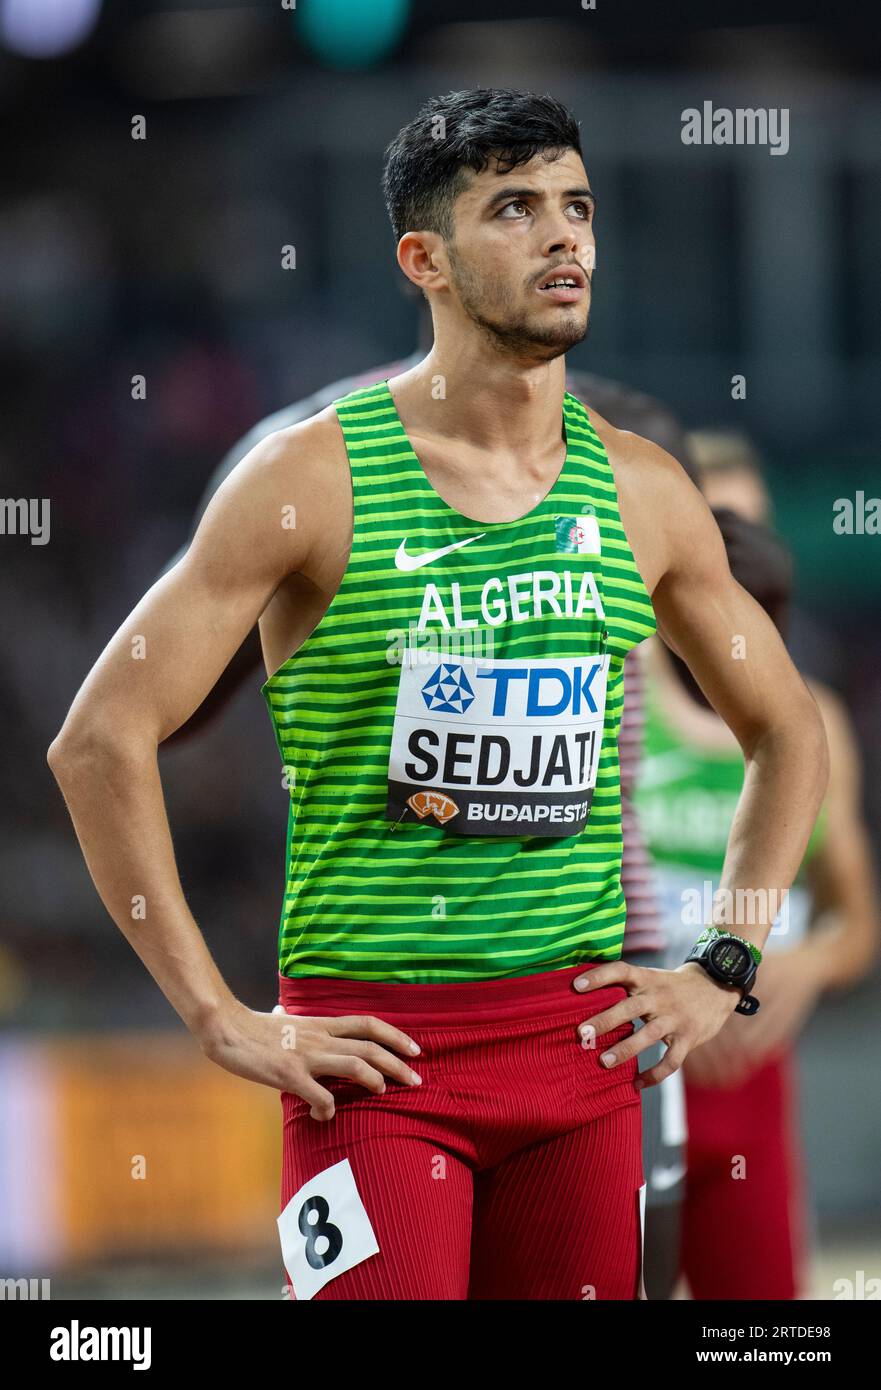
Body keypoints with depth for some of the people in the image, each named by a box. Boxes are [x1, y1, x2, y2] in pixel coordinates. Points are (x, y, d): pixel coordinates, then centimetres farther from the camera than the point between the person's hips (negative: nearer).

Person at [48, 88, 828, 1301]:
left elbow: (787, 731, 22)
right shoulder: (316, 479, -7)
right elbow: (103, 738, -8)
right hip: (376, 1045, -4)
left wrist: (724, 972, 11)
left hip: (581, 1035, 5)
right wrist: (221, 1019, -11)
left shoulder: (643, 493, 7)